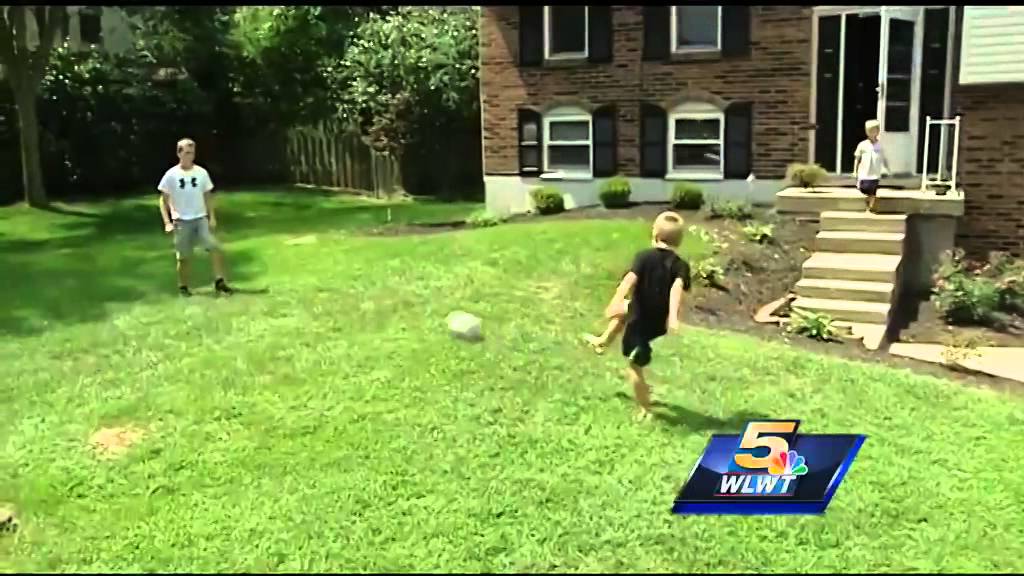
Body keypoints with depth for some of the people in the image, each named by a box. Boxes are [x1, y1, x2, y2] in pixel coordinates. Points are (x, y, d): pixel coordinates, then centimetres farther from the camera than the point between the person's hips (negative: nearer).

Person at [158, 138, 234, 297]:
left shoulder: (202, 172, 1)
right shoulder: (171, 175, -6)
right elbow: (163, 200, -1)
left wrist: (212, 217, 3)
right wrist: (167, 222, -10)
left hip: (201, 218, 2)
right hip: (181, 221, -2)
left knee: (216, 248, -13)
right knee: (183, 257, 5)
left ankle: (219, 282, -6)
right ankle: (183, 287, 20)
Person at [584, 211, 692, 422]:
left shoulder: (644, 256, -13)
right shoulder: (681, 266, -7)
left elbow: (630, 280, -30)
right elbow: (677, 288, -26)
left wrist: (615, 303, -41)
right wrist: (673, 316, -38)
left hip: (641, 322, -5)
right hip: (660, 323, 5)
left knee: (635, 368, 13)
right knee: (625, 309, 32)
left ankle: (644, 409, 21)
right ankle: (603, 341, 45)